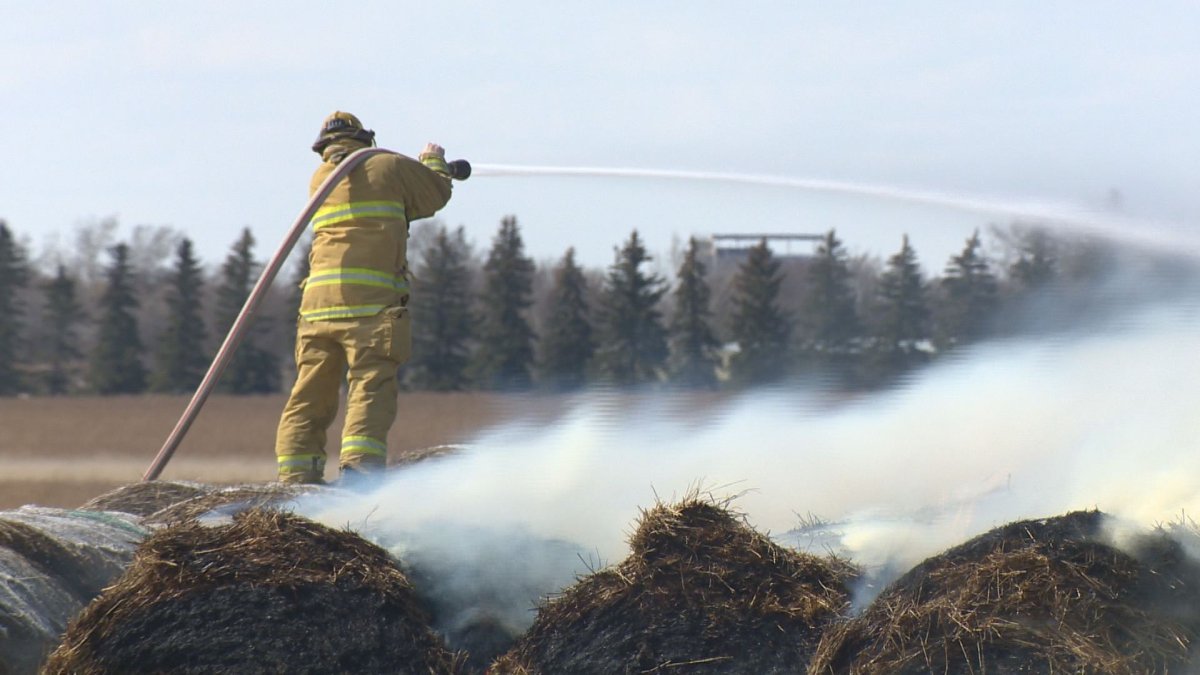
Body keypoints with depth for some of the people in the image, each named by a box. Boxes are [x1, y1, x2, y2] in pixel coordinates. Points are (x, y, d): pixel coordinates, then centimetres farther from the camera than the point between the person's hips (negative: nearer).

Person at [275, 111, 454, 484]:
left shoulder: (319, 179, 20)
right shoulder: (388, 167, 8)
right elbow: (438, 194, 20)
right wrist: (433, 161, 43)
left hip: (318, 302, 4)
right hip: (370, 301, -4)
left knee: (310, 396, 7)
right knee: (371, 391, -10)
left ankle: (296, 478, 0)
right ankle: (357, 470, -26)